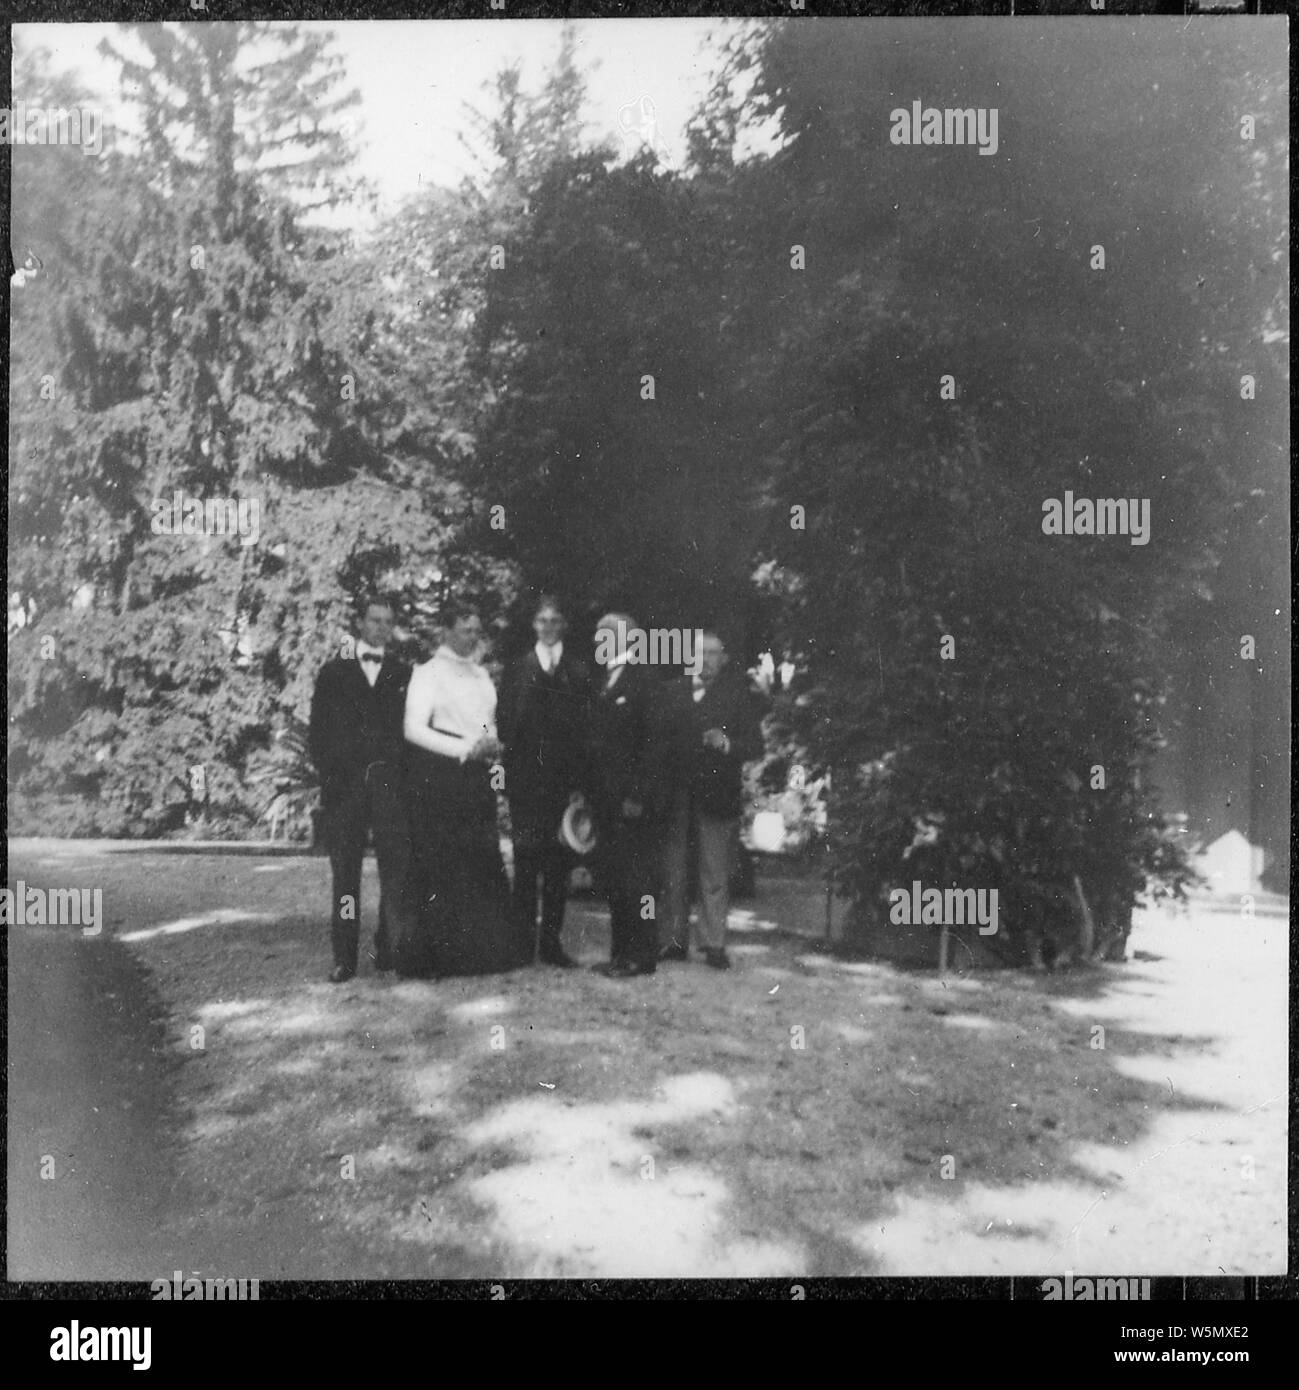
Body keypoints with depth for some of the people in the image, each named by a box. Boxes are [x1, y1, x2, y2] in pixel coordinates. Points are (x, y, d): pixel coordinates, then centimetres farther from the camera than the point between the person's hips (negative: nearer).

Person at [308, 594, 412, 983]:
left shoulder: (404, 674, 13)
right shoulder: (333, 673, 13)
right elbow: (317, 730, 8)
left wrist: (404, 773, -2)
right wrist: (328, 772, -3)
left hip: (391, 782, 0)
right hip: (344, 784, 0)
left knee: (395, 870, -4)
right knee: (344, 873, 1)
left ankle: (390, 949, 3)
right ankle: (344, 956, 4)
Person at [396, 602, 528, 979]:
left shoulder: (481, 676, 19)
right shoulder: (428, 672, -2)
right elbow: (413, 728, -11)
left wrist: (493, 744, 5)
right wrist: (465, 749, -16)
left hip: (477, 777, 6)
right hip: (438, 777, -6)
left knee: (484, 863, 2)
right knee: (439, 865, -5)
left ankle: (482, 950, 8)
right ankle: (439, 954, 1)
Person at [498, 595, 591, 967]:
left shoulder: (579, 672, 9)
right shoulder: (518, 669, 8)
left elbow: (585, 725, 3)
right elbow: (506, 723, 5)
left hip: (565, 779, 1)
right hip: (526, 779, -1)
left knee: (559, 863, 3)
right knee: (526, 860, 0)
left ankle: (552, 942, 9)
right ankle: (523, 941, 6)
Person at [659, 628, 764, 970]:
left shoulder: (739, 694, 3)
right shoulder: (675, 691, 11)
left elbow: (755, 744, -2)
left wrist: (726, 744, -20)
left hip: (716, 796, -3)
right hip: (676, 793, 3)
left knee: (715, 875, 0)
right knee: (672, 872, 7)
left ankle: (713, 945, 8)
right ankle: (673, 940, 16)